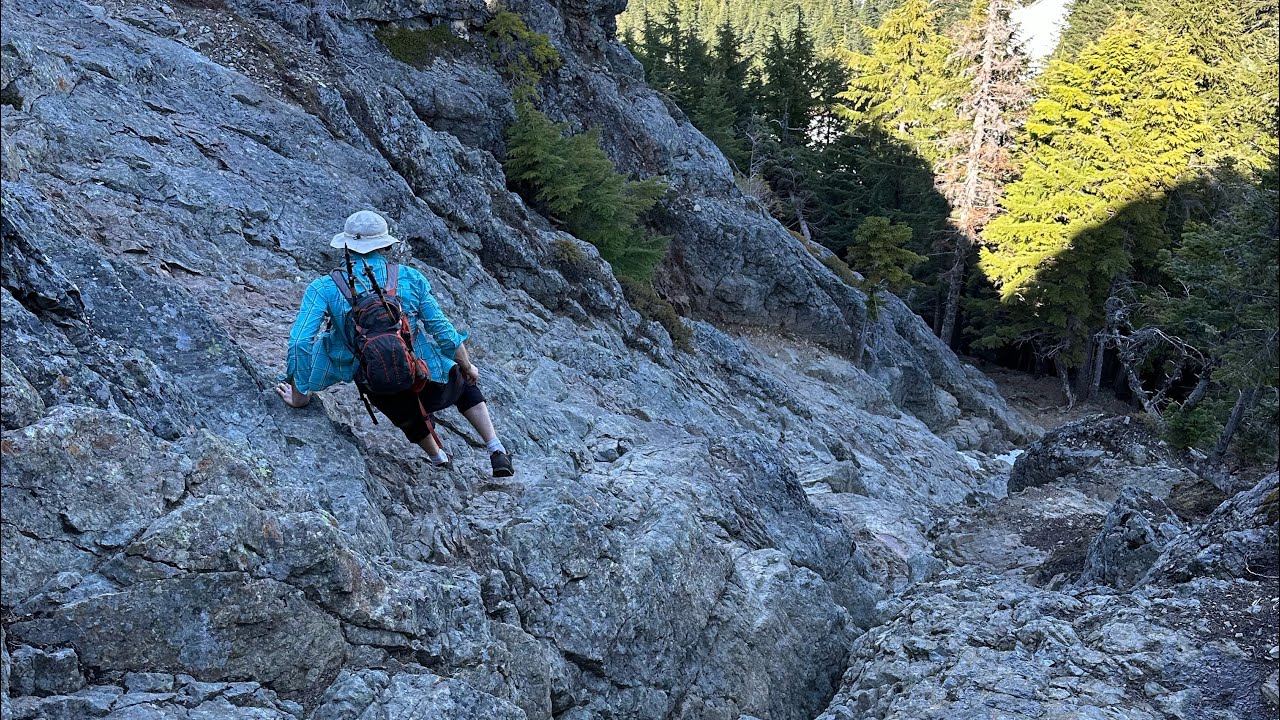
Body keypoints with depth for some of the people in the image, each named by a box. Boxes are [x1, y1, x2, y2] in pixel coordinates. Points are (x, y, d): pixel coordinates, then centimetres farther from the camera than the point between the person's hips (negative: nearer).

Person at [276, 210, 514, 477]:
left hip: (384, 395, 1)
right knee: (466, 384, 33)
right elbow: (443, 331, -2)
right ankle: (497, 451, 23)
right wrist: (468, 367, 14)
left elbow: (300, 343, -12)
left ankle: (438, 459, 59)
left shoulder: (325, 288, -5)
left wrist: (299, 396, 1)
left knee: (411, 418, 37)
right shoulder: (409, 278, -4)